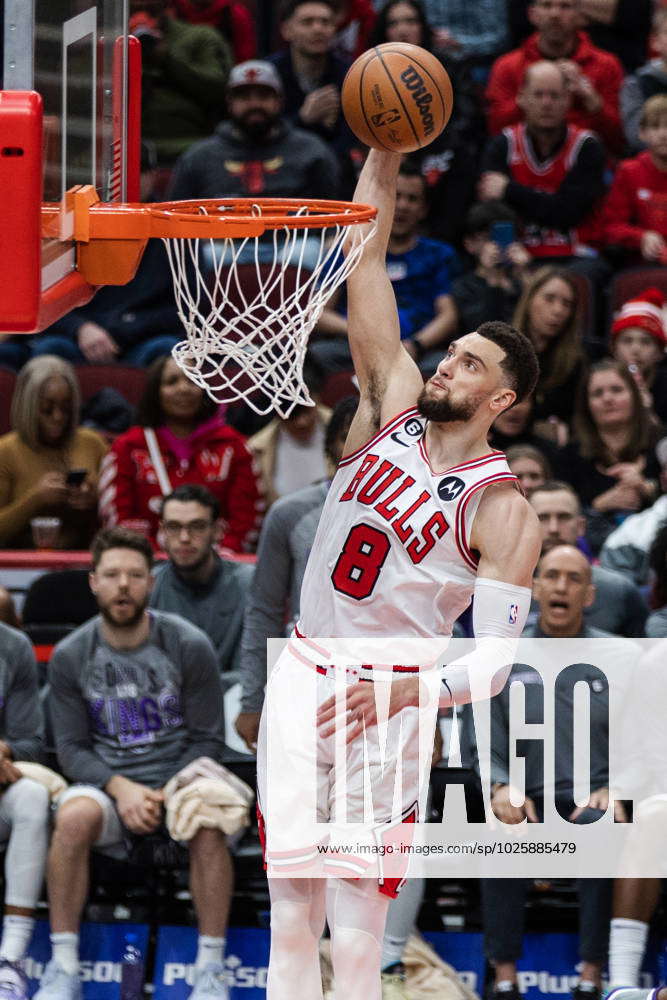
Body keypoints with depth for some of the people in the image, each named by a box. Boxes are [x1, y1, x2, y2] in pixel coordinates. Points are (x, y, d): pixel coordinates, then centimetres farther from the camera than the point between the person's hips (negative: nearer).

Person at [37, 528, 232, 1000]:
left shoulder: (190, 646, -4)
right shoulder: (70, 656, 0)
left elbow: (208, 740, 0)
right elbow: (72, 748, 2)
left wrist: (168, 795, -16)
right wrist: (120, 788, -16)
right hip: (106, 782, 1)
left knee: (208, 824, -35)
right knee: (73, 817, -34)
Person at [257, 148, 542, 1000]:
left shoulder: (503, 514, -9)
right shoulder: (394, 403, 4)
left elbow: (495, 659, -16)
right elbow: (365, 261, 2)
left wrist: (411, 690, -34)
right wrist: (384, 153, -6)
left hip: (381, 707, -5)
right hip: (300, 677, 5)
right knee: (290, 921, 3)